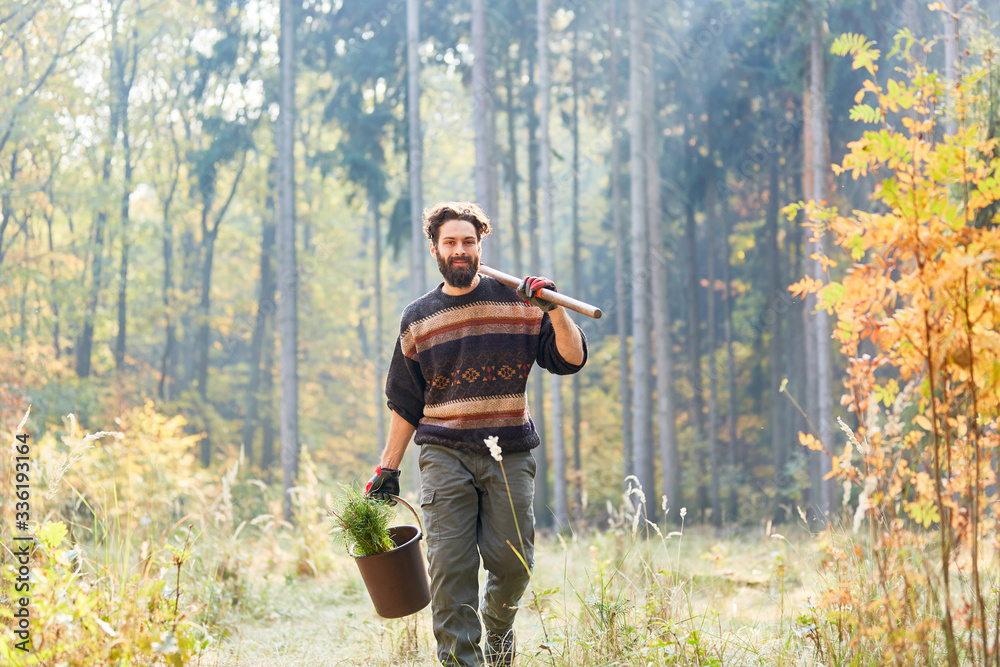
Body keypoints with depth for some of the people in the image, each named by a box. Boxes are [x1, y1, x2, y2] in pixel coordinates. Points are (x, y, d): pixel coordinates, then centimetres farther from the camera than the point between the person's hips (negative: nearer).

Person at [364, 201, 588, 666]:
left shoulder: (516, 302, 4)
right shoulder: (417, 321, 9)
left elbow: (571, 360, 0)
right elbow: (405, 404, 15)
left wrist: (554, 310, -16)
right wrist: (387, 469, 11)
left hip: (509, 454, 0)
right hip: (445, 456, 1)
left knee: (511, 561, -2)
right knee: (450, 566, -10)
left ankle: (499, 628, 28)